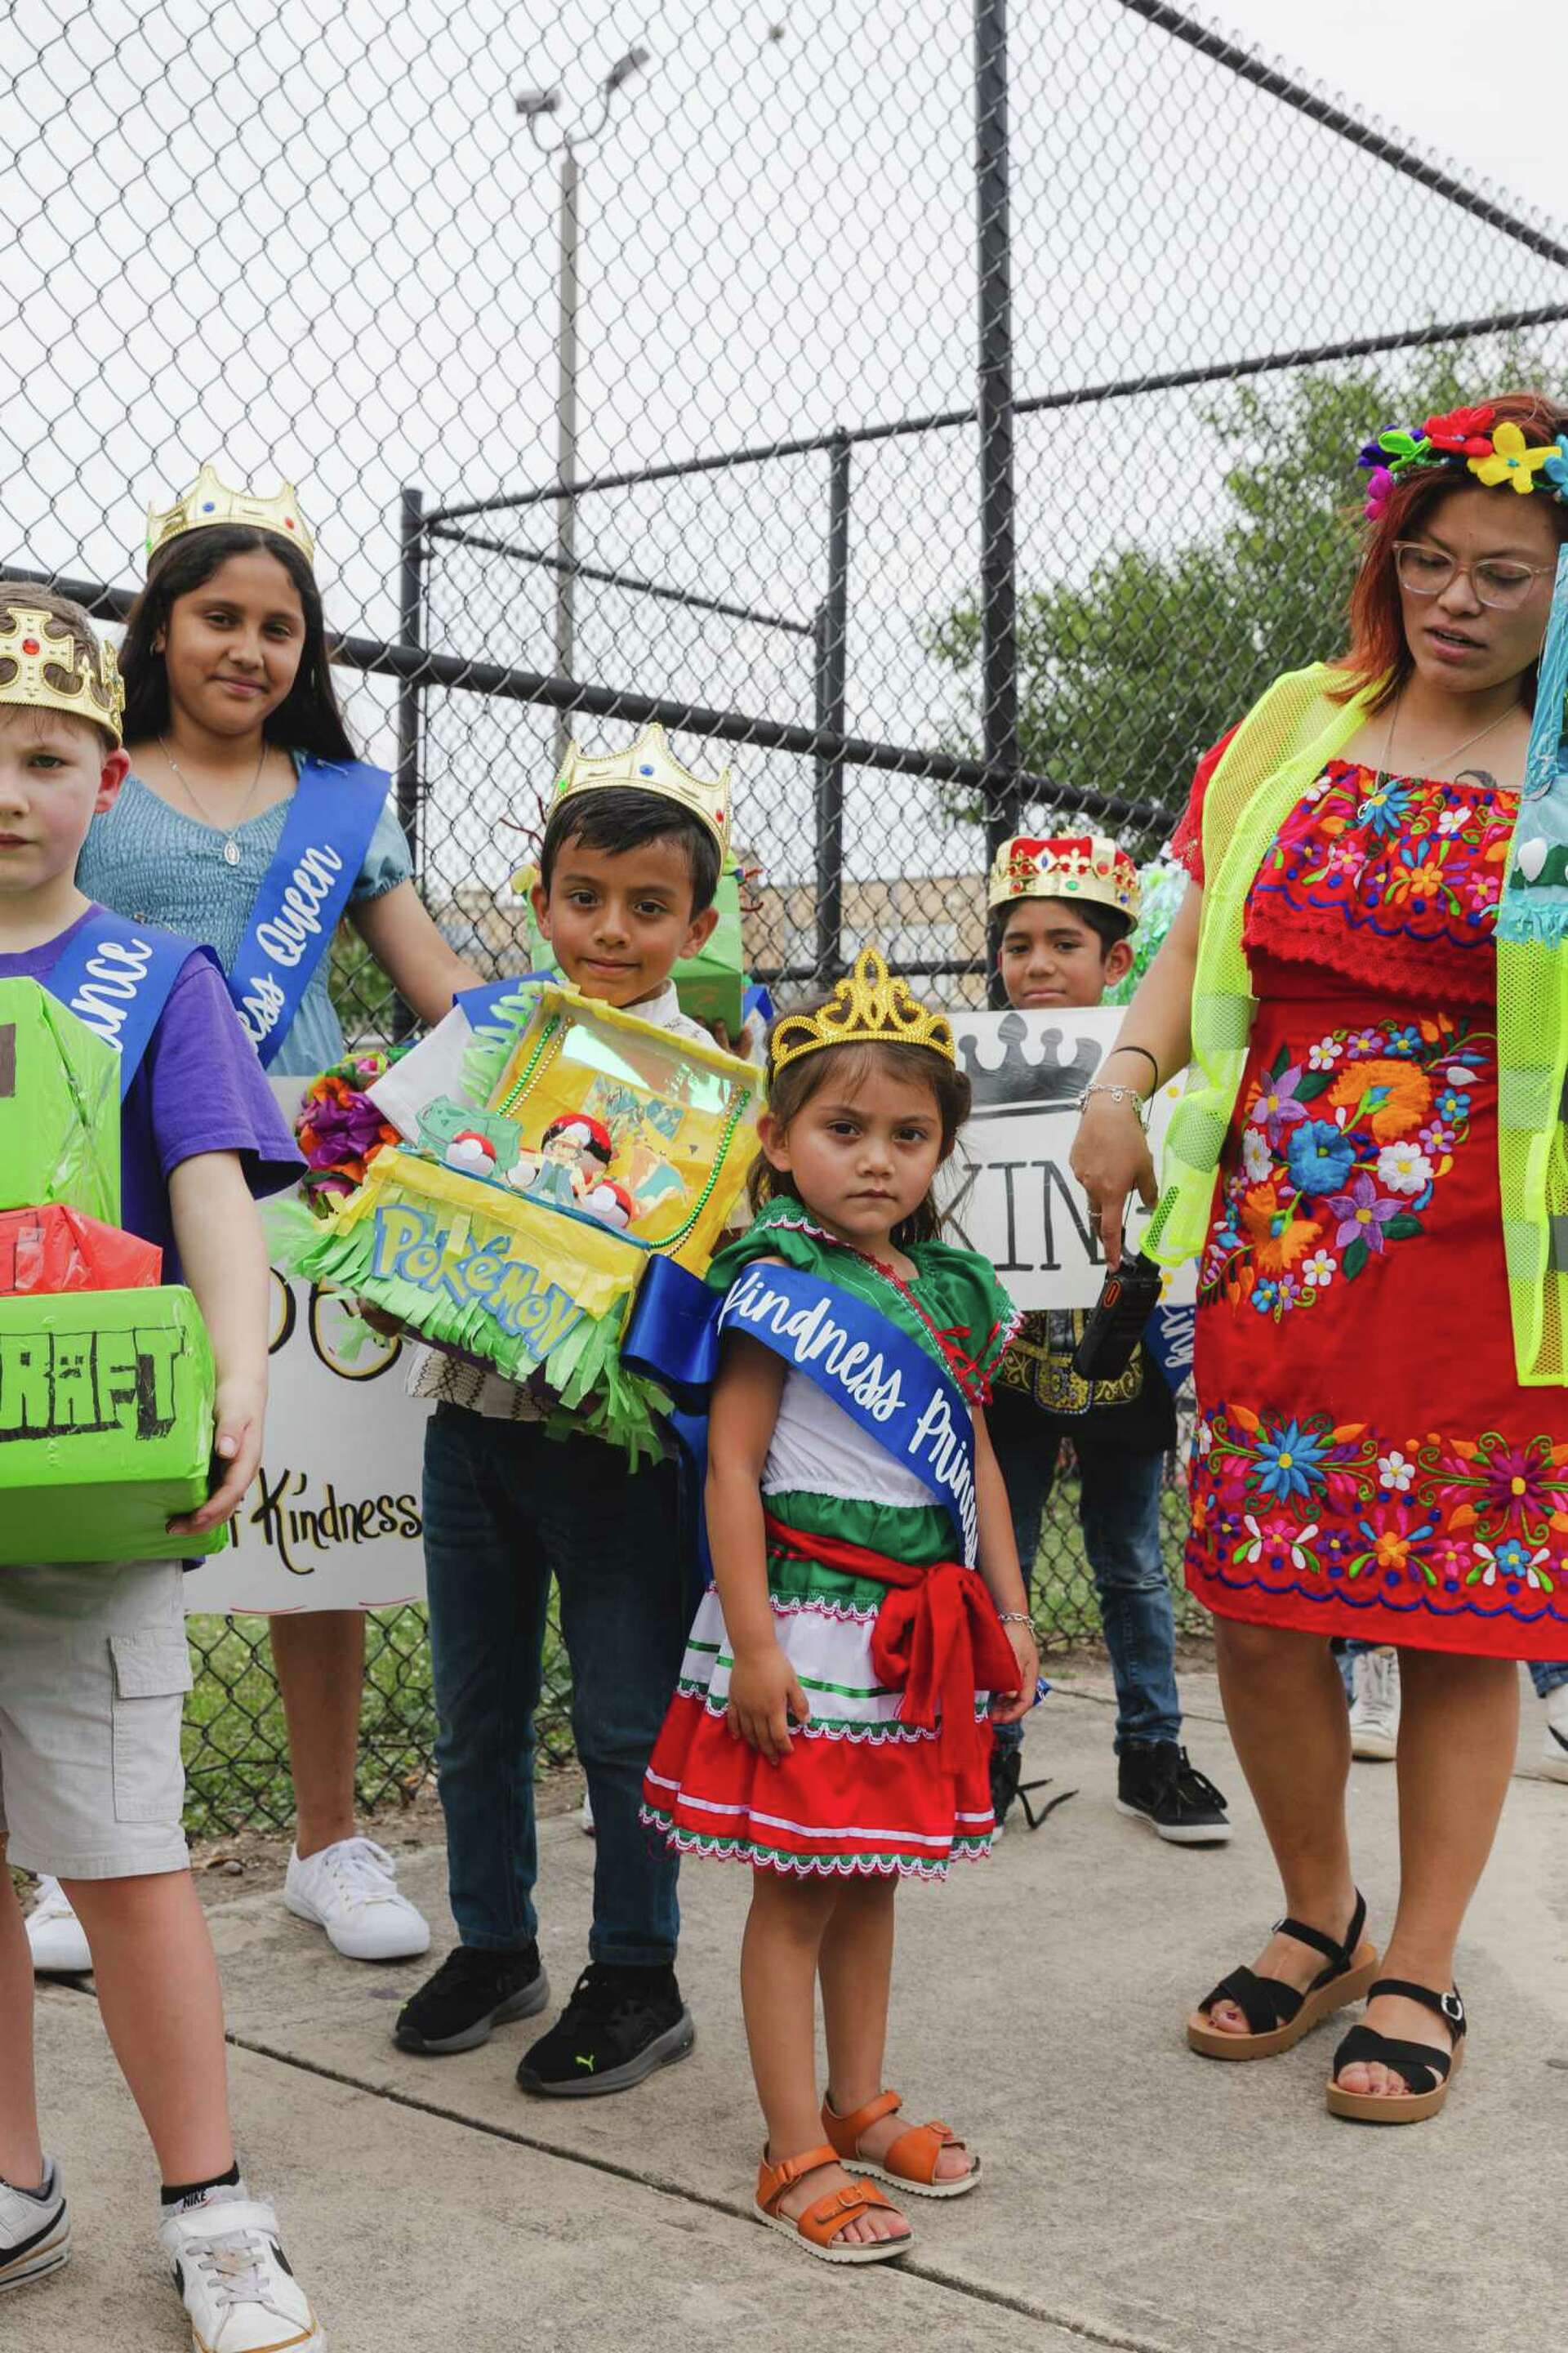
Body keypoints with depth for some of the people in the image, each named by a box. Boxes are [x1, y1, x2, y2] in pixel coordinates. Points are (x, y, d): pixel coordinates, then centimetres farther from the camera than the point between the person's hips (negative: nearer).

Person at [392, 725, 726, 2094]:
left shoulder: (702, 1073, -7)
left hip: (609, 1428, -5)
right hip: (472, 1408, 5)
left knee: (623, 1716, 7)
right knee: (476, 1705, 17)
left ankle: (638, 1978, 23)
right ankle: (493, 1943, 35)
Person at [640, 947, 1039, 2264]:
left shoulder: (949, 1290, 9)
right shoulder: (779, 1290, -12)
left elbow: (977, 1461, 15)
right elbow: (732, 1470, -14)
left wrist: (1009, 1611, 14)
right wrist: (750, 1641, -18)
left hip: (921, 1634, 7)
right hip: (812, 1625, -7)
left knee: (871, 1873, 17)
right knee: (796, 1888, 2)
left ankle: (860, 2105, 32)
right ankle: (797, 2156, 12)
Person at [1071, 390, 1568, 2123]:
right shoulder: (1297, 731, 12)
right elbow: (1198, 942, 13)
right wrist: (1124, 1084, -2)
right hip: (1280, 1229, 3)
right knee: (1256, 1594, 5)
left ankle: (1418, 1971, 20)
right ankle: (1319, 1919, 28)